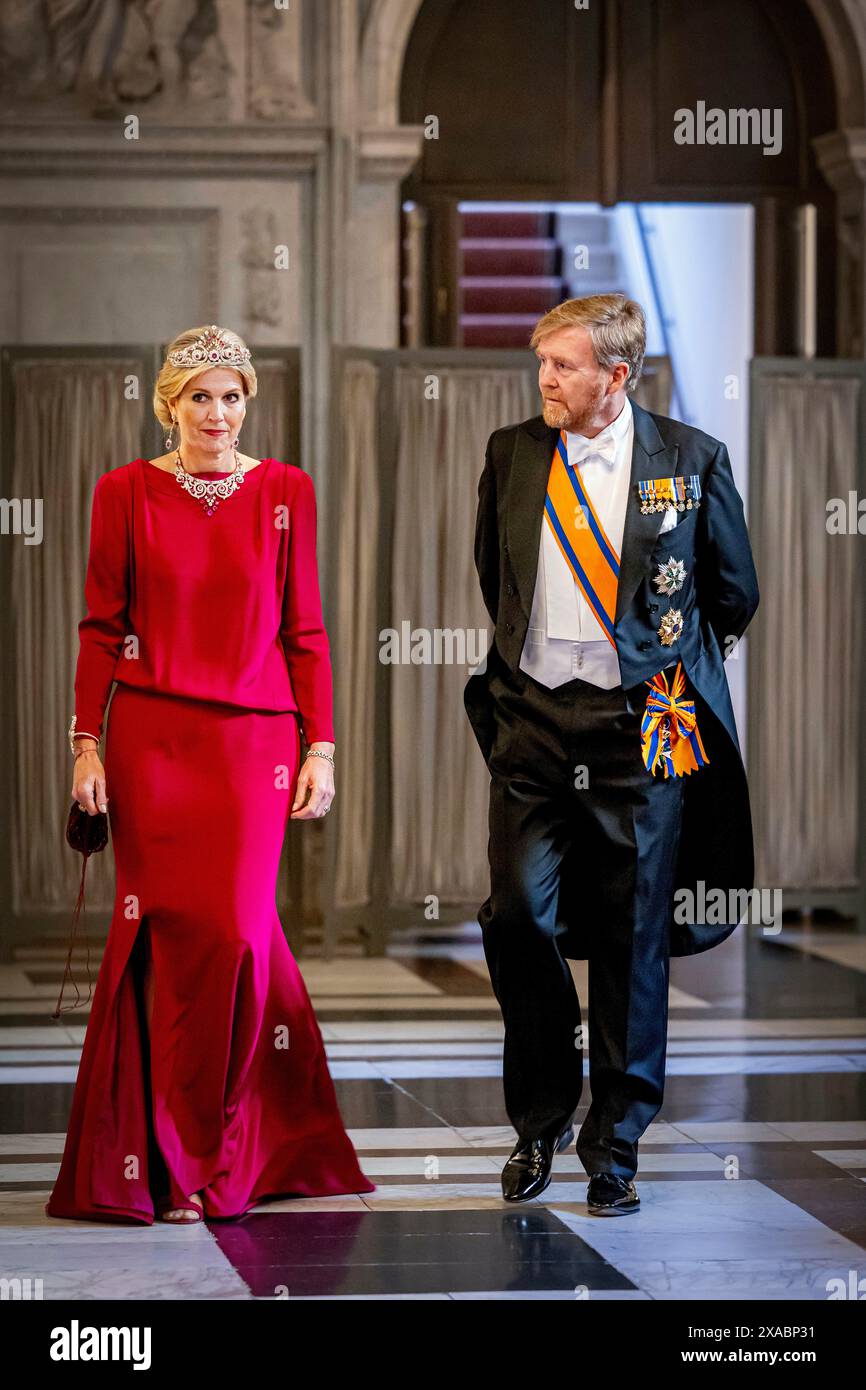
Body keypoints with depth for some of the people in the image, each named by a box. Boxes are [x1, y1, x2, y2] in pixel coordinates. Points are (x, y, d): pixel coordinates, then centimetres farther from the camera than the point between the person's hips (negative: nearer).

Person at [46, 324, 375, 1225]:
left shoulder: (284, 492, 7)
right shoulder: (126, 492, 5)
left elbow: (303, 632, 7)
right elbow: (101, 627, 5)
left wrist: (320, 748, 2)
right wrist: (86, 744, -2)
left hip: (254, 742, 0)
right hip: (151, 738, 0)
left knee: (235, 931, -9)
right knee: (164, 935, -2)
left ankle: (219, 1155, 9)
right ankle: (163, 1160, 9)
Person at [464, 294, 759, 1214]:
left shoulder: (692, 462, -2)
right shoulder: (510, 455, 6)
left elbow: (733, 593, 10)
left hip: (640, 728, -2)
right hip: (533, 716, 2)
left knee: (632, 939, 3)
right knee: (517, 916, -4)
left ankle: (615, 1146, 15)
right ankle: (540, 1120, 16)